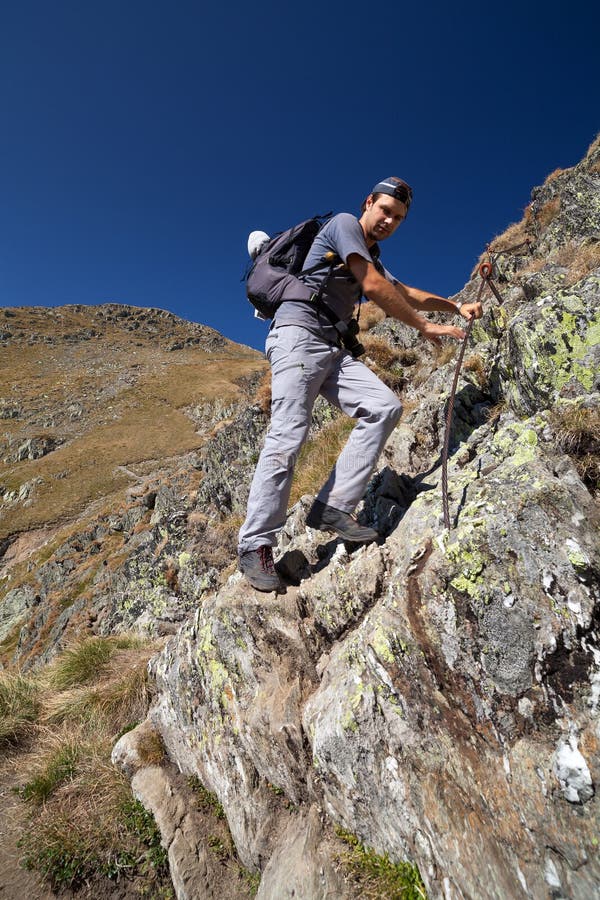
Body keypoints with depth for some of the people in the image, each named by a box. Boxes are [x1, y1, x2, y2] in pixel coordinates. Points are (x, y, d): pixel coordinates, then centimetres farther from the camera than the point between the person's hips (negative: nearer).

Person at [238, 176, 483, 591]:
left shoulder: (372, 257, 29)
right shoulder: (344, 223, 3)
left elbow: (405, 292, 39)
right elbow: (375, 286, -7)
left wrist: (456, 307, 35)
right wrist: (426, 327, -1)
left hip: (334, 347, 8)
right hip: (299, 334, -8)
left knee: (385, 407, -13)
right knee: (288, 437, -20)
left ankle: (333, 508, -16)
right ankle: (256, 545, -15)